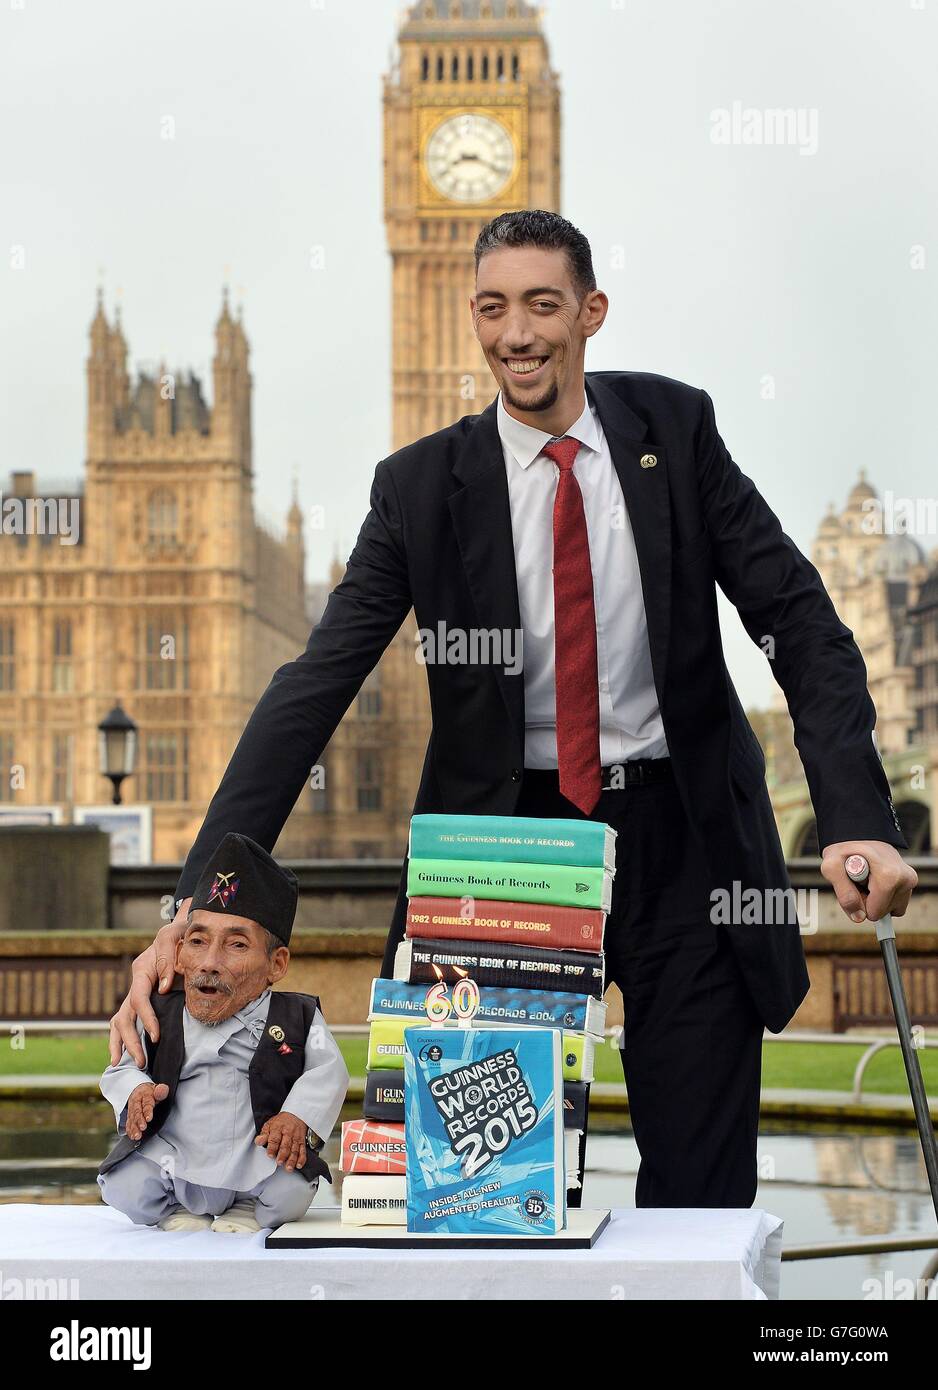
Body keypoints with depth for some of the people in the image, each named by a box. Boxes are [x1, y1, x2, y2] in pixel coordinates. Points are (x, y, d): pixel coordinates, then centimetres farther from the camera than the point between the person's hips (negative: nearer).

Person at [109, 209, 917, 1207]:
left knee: (703, 1185, 5)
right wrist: (200, 898, -19)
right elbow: (315, 687, -9)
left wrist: (857, 819, -17)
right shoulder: (423, 486, -4)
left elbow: (801, 624, -2)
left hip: (681, 842, 1)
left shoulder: (675, 428, -1)